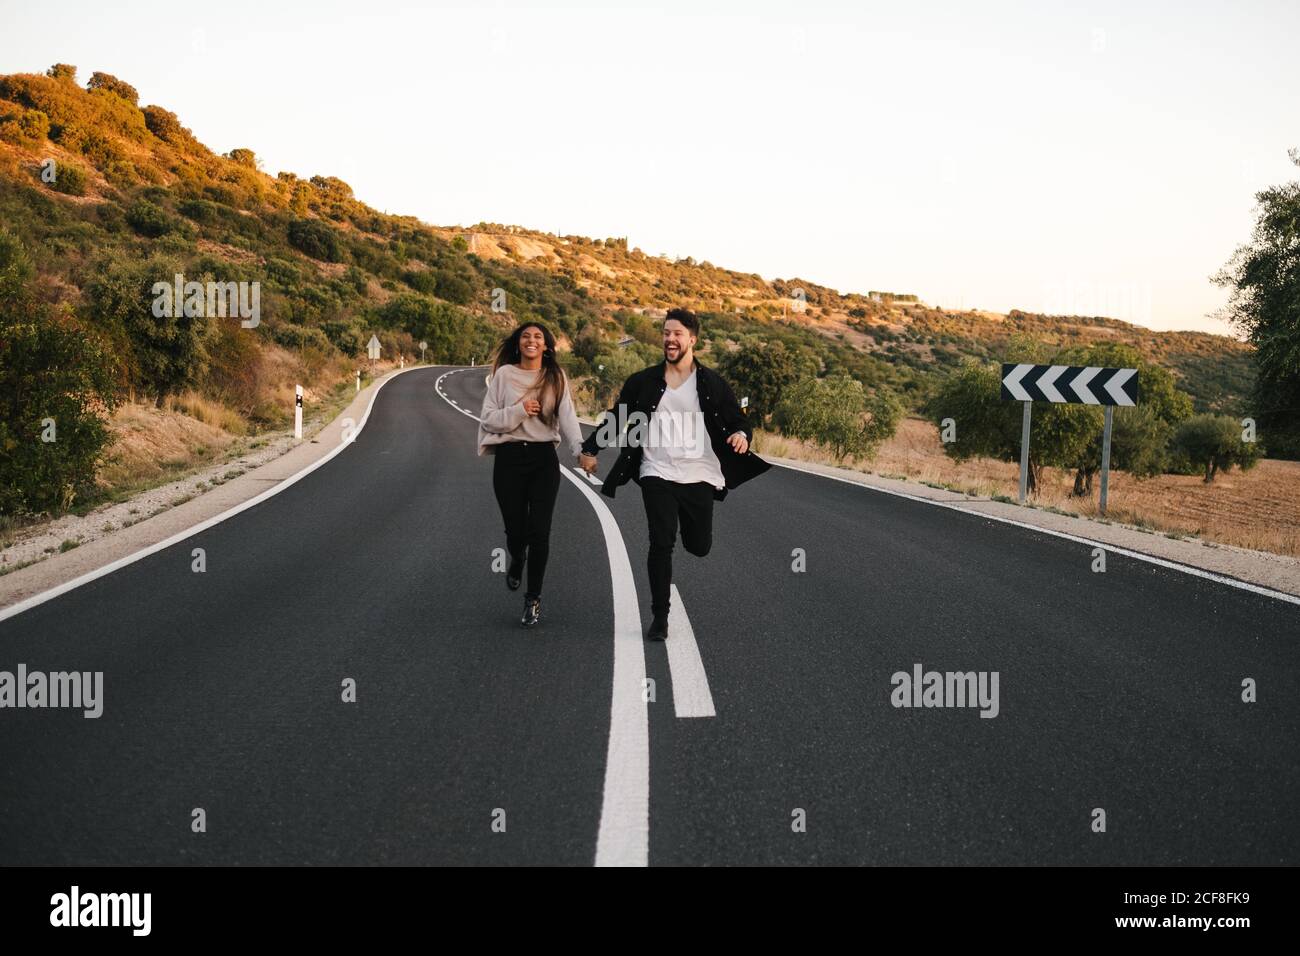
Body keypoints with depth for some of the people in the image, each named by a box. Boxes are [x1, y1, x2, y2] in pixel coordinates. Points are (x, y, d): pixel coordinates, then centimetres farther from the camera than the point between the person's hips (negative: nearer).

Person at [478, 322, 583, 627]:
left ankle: (533, 599, 9)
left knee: (539, 532, -5)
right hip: (510, 457, 0)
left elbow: (567, 418, -8)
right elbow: (487, 418, 2)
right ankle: (516, 562, 40)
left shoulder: (556, 378, 4)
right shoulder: (504, 374, 2)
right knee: (515, 529, 2)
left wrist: (579, 449, -24)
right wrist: (519, 411, -14)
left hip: (544, 458, 0)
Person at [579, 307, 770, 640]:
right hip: (657, 474, -1)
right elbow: (616, 419, 13)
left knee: (699, 546, 6)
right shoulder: (642, 382, 6)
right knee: (661, 544, -9)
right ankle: (659, 616, 1)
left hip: (698, 476, 1)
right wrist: (590, 449, 7)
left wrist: (742, 435, -16)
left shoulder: (712, 384, 5)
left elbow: (738, 421, 7)